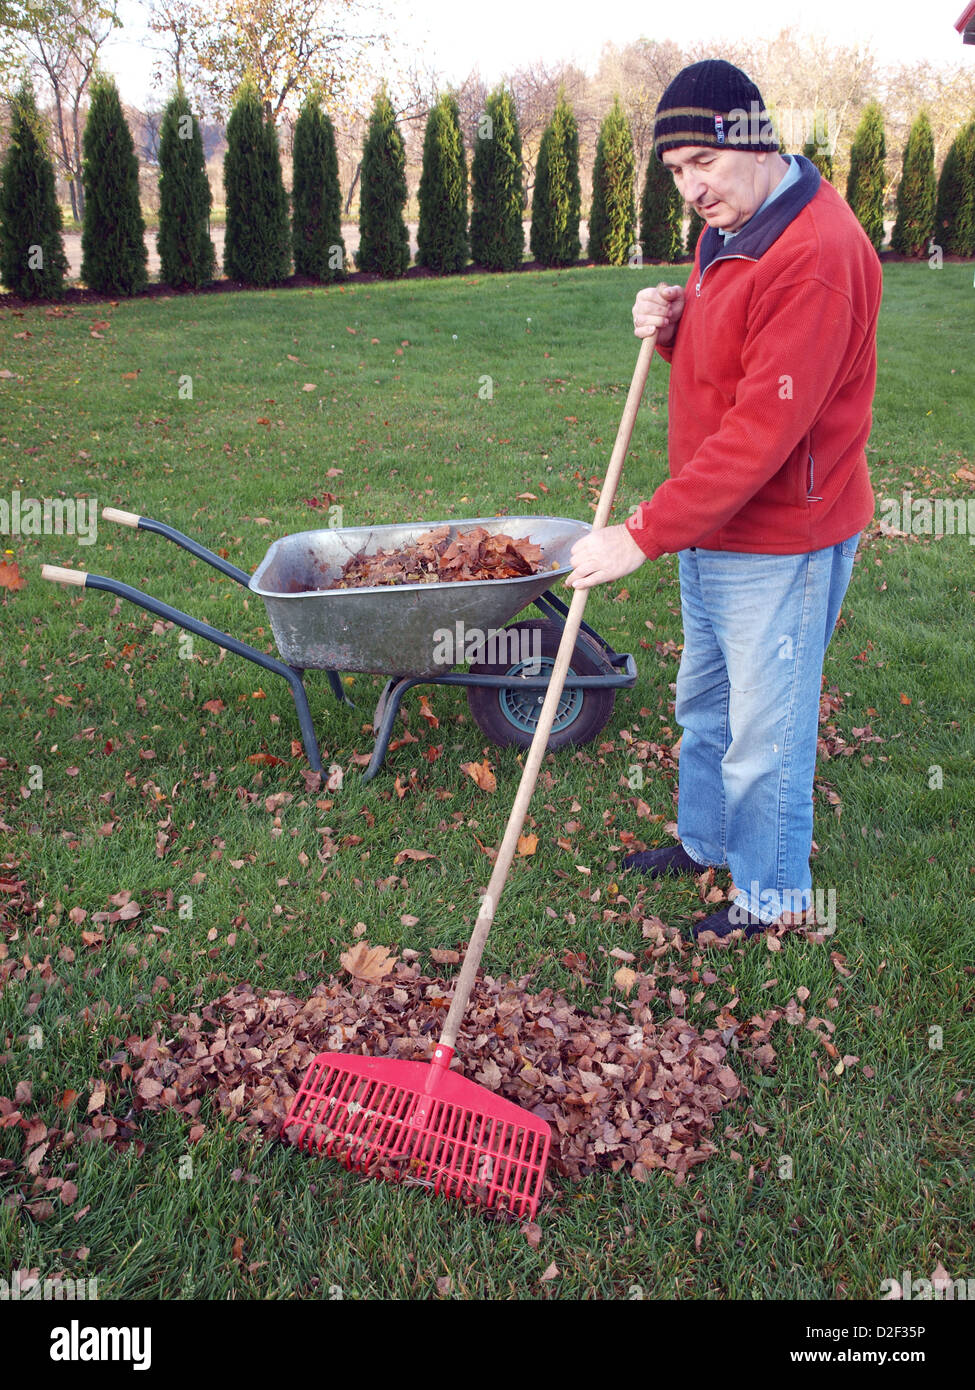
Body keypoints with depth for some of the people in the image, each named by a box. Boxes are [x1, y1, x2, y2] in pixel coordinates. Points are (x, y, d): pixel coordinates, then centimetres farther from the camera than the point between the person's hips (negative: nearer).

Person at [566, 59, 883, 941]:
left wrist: (645, 535, -28)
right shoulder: (728, 227, 8)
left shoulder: (816, 255, -24)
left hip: (781, 544, -9)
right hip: (712, 527, 9)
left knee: (765, 732, 5)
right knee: (705, 703, 23)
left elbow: (762, 431, -29)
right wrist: (671, 320, -3)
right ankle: (705, 840, 44)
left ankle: (774, 896, 26)